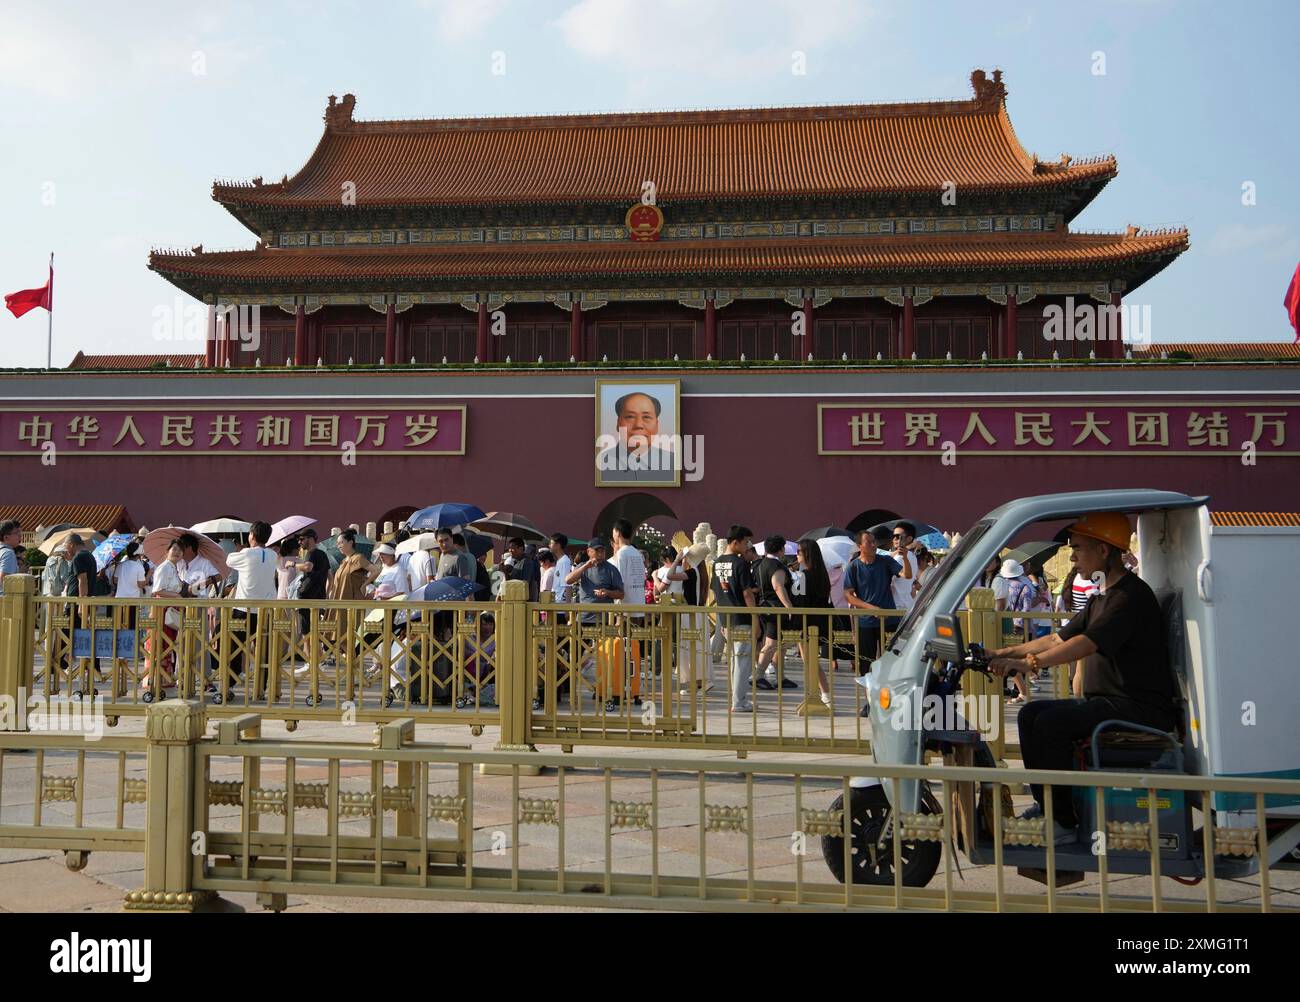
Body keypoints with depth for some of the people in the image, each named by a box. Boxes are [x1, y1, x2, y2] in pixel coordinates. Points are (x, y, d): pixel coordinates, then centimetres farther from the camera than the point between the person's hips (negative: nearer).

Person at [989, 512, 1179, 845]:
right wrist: (1007, 653, 9)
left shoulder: (1132, 596, -15)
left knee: (1050, 723, -25)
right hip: (1107, 702, 10)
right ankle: (1045, 805, 8)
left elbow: (1086, 644, -28)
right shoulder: (1101, 598, 18)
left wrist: (1030, 663, -32)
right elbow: (1059, 639, 18)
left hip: (1141, 709, -10)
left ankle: (1063, 824, -15)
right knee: (1031, 714, 3)